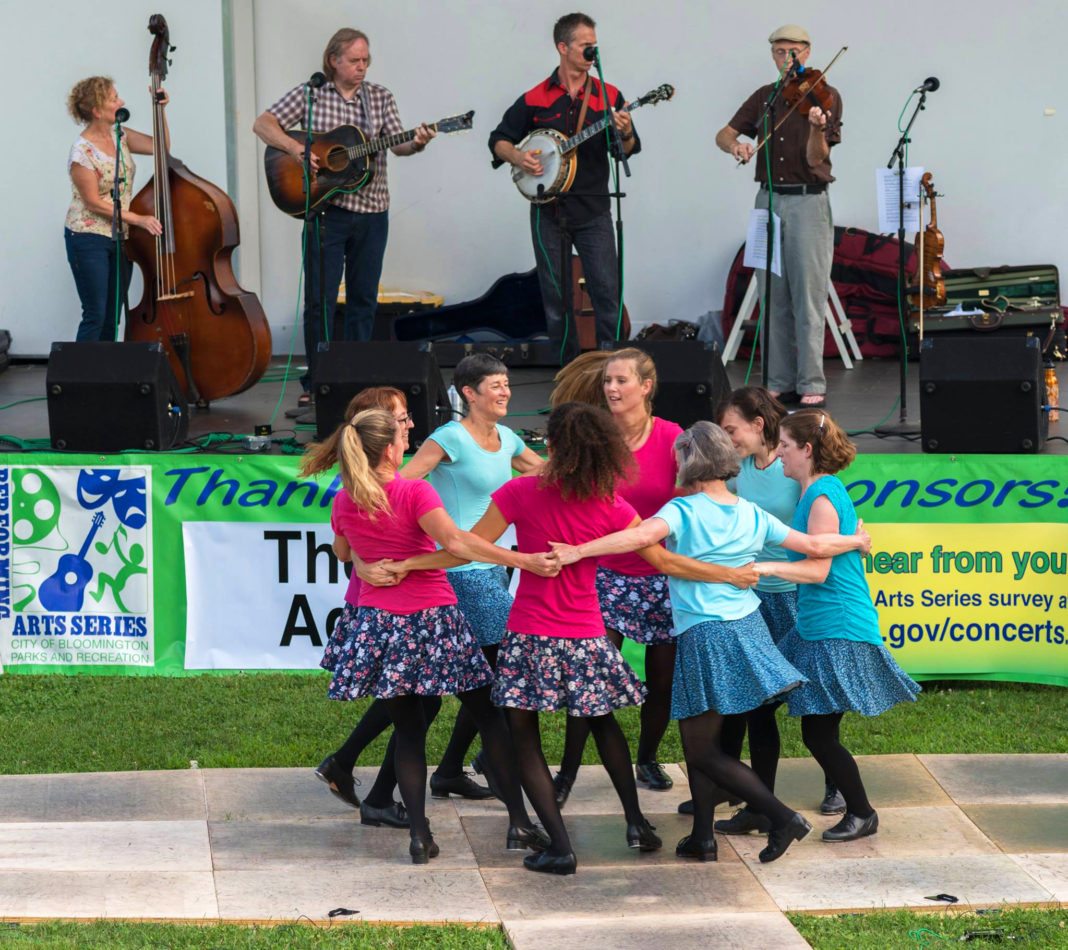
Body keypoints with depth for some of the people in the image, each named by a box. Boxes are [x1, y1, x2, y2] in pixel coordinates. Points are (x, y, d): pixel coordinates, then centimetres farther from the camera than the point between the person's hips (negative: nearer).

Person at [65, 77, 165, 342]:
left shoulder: (119, 136, 4)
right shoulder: (83, 152, -18)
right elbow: (94, 203, -17)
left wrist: (161, 110, -1)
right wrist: (138, 219, -18)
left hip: (120, 239, 7)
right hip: (88, 240, -7)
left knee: (112, 318, 9)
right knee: (95, 316, -8)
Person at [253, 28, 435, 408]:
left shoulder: (380, 96, 7)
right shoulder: (310, 94, 0)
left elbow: (397, 144, -2)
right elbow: (262, 124, -3)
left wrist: (416, 144, -25)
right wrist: (295, 148, -19)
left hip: (372, 210, 3)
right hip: (326, 210, -3)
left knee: (364, 298, 8)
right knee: (319, 300, -4)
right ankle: (315, 383, 4)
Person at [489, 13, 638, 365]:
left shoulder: (608, 96, 5)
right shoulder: (534, 100, 2)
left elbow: (629, 151, 3)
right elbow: (498, 140, 9)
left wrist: (625, 134, -18)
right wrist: (517, 157, -11)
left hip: (593, 210, 0)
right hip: (549, 210, 0)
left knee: (608, 292, -8)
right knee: (556, 296, 5)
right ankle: (567, 367, 14)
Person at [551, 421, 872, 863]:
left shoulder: (683, 510, -10)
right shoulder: (752, 516, 6)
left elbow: (643, 535, -29)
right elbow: (814, 546, 9)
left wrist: (578, 551, -29)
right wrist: (857, 541, 28)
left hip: (704, 636, -7)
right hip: (747, 625, 7)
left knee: (702, 750, 1)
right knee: (699, 740, 17)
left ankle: (782, 817, -8)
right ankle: (703, 836, 17)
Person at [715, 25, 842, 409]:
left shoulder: (824, 95, -3)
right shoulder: (764, 97, 12)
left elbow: (816, 158, -10)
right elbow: (723, 134, 12)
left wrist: (816, 127, -30)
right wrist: (735, 145, -11)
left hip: (808, 201, -5)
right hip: (769, 200, 5)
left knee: (808, 297, -7)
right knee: (774, 297, 6)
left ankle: (812, 385, -7)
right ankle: (779, 382, 11)